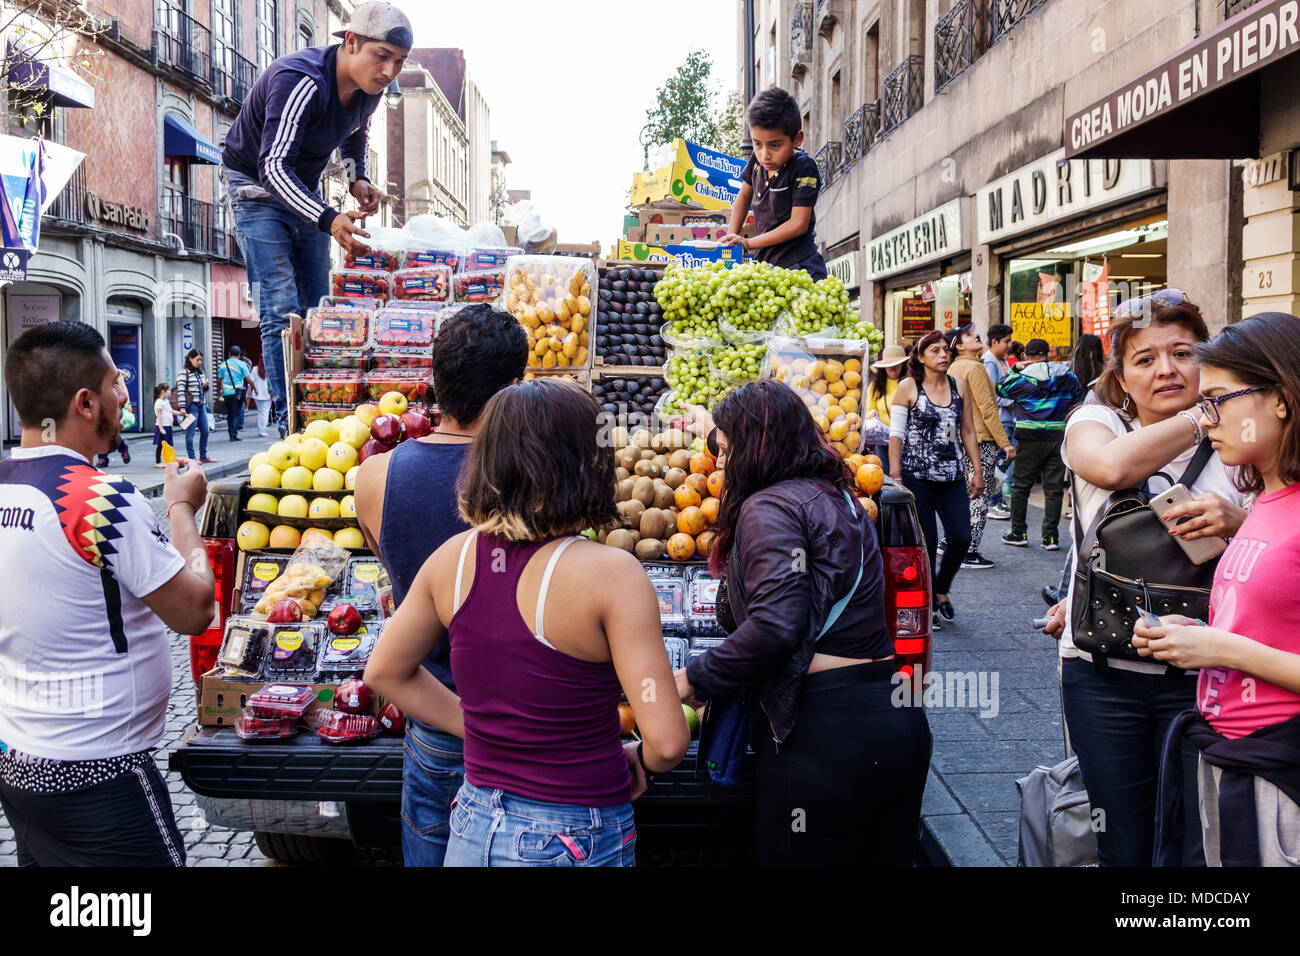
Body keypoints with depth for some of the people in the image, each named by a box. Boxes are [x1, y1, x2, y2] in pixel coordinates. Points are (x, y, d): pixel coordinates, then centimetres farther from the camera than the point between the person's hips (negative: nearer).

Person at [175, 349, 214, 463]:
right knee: (190, 433, -2)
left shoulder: (201, 372, 15)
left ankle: (203, 456, 19)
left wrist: (205, 386, 1)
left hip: (202, 405, 7)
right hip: (192, 405, -7)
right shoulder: (184, 372, -7)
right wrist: (182, 407, -18)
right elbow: (180, 390, -12)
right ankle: (191, 458, 2)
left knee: (205, 431, 9)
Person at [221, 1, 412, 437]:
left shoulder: (369, 90, -7)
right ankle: (289, 422, -13)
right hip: (254, 185, -7)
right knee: (281, 309, -15)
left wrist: (360, 179, -4)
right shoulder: (301, 82, -32)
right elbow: (273, 167, -39)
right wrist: (329, 220, -52)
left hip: (304, 190, 7)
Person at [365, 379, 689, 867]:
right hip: (576, 842, -4)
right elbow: (667, 740, -24)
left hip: (474, 826, 4)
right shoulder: (611, 573, -23)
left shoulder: (452, 557, -5)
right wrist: (638, 761, -1)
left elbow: (385, 672, 9)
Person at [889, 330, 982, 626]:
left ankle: (941, 588, 24)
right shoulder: (908, 387, -2)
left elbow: (968, 432, 14)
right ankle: (927, 603, 16)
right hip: (916, 476, -4)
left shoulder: (960, 386, 10)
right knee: (926, 541, 0)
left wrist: (977, 471, 10)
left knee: (961, 538, -3)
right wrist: (895, 476, -9)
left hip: (952, 475, 4)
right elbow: (896, 434, -3)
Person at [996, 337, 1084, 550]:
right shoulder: (1068, 377, 5)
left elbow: (1001, 388, 8)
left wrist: (1015, 369, 12)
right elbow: (1078, 403, 10)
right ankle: (1051, 536, 4)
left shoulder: (1023, 379, -7)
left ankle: (1018, 532, 13)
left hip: (1031, 439, -3)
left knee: (1021, 486, 9)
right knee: (1054, 488, 5)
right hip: (1060, 438, 3)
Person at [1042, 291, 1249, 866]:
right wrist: (1203, 415, -10)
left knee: (1193, 848, 4)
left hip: (1201, 674, 1)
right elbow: (1113, 465, -21)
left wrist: (1239, 524, -17)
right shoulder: (1094, 423, 3)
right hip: (1105, 672, 0)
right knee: (1123, 848, 10)